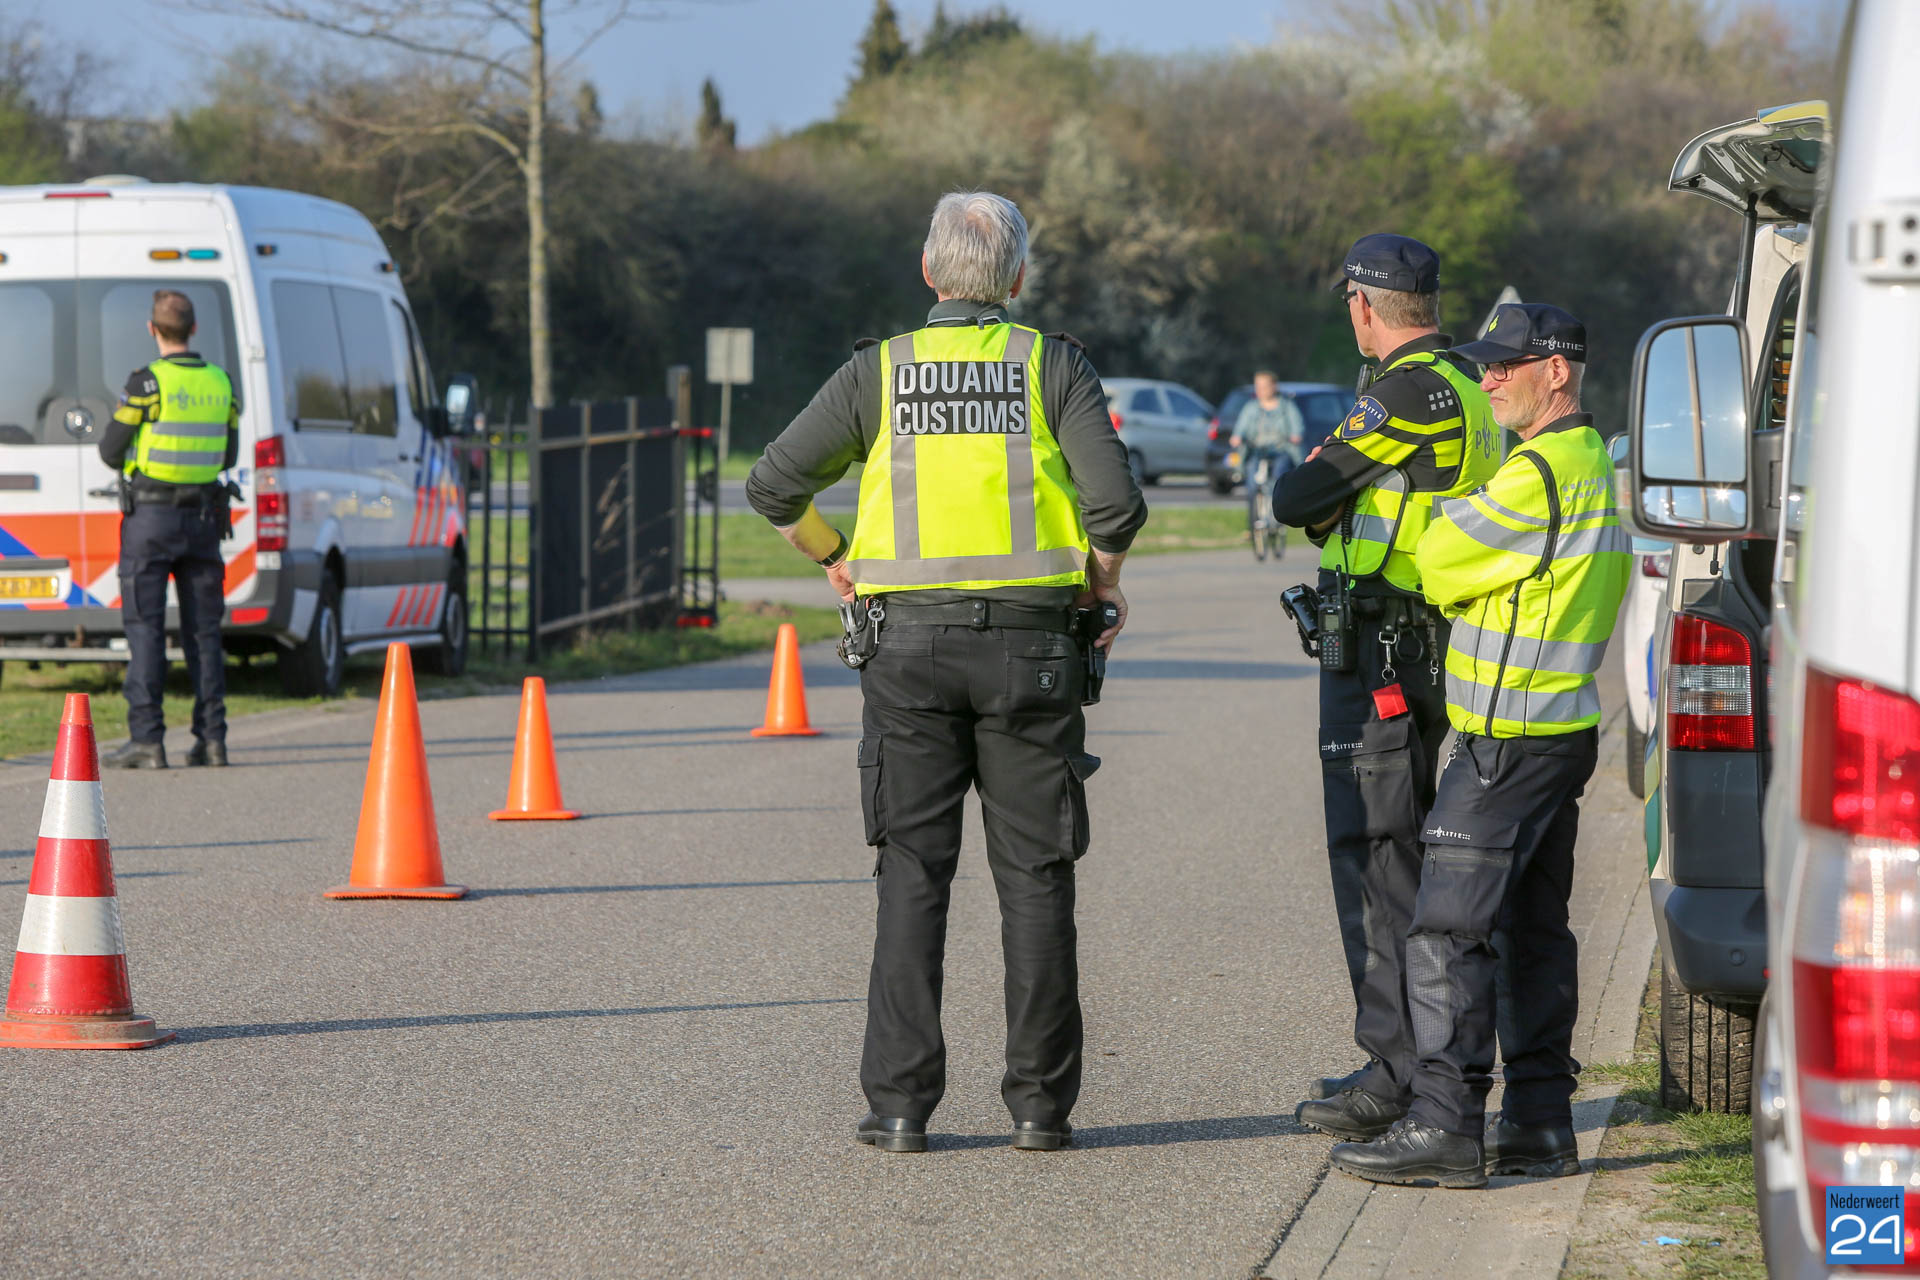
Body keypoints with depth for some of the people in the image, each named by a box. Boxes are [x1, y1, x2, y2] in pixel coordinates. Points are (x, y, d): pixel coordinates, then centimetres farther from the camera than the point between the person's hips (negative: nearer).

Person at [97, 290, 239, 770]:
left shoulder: (147, 383, -12)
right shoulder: (220, 383, 4)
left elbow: (111, 452, -7)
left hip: (150, 515, -4)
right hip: (203, 516, 4)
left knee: (145, 627, -3)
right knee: (203, 630, 8)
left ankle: (146, 739, -8)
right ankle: (211, 738, 6)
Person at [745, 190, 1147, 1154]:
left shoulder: (879, 371, 4)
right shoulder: (1052, 364, 1)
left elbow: (776, 486, 3)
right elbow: (1115, 502, -9)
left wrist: (833, 560, 20)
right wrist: (1103, 580, 10)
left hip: (909, 642, 1)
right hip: (1030, 642, -1)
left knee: (913, 875, 4)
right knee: (1034, 877, 5)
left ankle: (900, 1102, -1)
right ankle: (1040, 1103, 5)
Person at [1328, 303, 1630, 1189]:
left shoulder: (1540, 474, -18)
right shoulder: (1595, 464, 16)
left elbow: (1439, 562, -12)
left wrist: (1455, 511, 9)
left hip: (1510, 741, -10)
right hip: (1564, 729, 10)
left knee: (1448, 933, -9)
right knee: (1536, 928, 13)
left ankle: (1445, 1125, -10)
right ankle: (1540, 1126, 15)